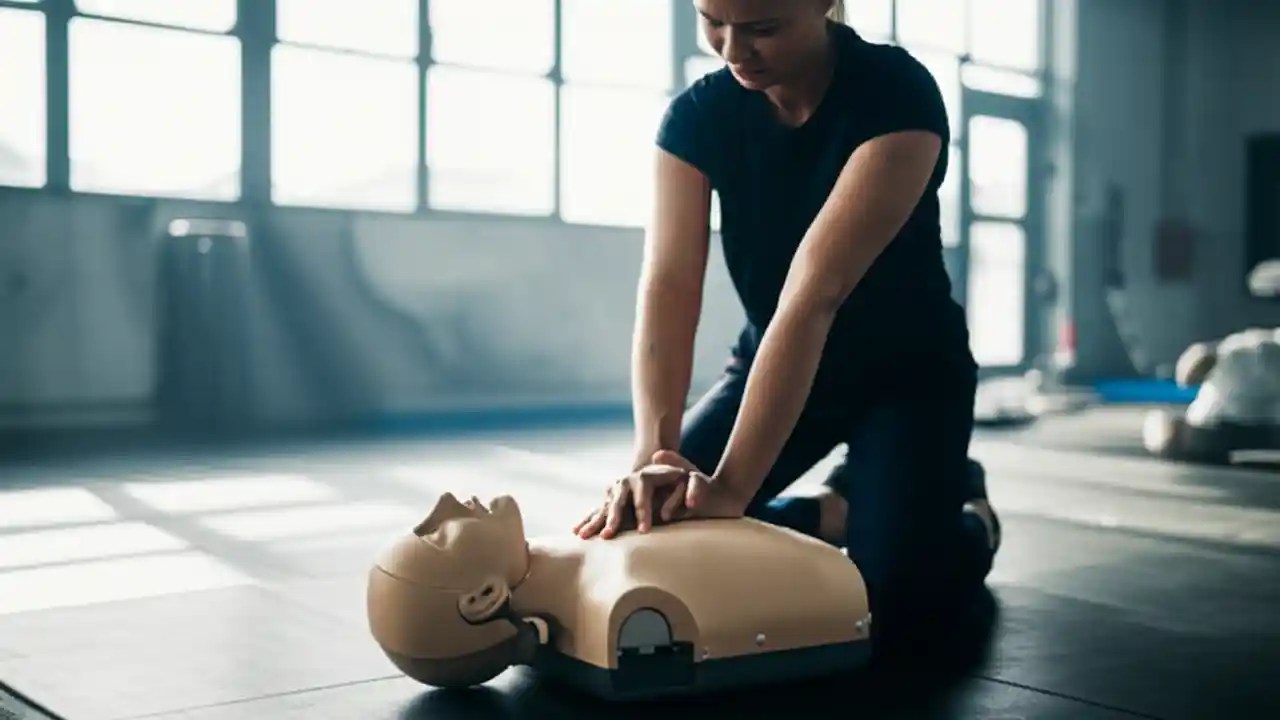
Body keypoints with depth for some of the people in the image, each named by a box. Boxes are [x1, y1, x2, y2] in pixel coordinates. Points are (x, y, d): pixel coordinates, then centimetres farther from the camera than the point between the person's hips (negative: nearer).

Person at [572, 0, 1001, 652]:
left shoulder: (898, 94, -28)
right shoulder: (698, 114, -13)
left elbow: (814, 291, -37)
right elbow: (667, 283, -25)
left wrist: (732, 485, -42)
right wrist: (653, 454, -41)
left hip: (906, 368, -4)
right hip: (770, 365, 4)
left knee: (891, 589, -22)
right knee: (653, 532, -9)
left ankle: (966, 513, 14)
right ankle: (836, 512, 16)